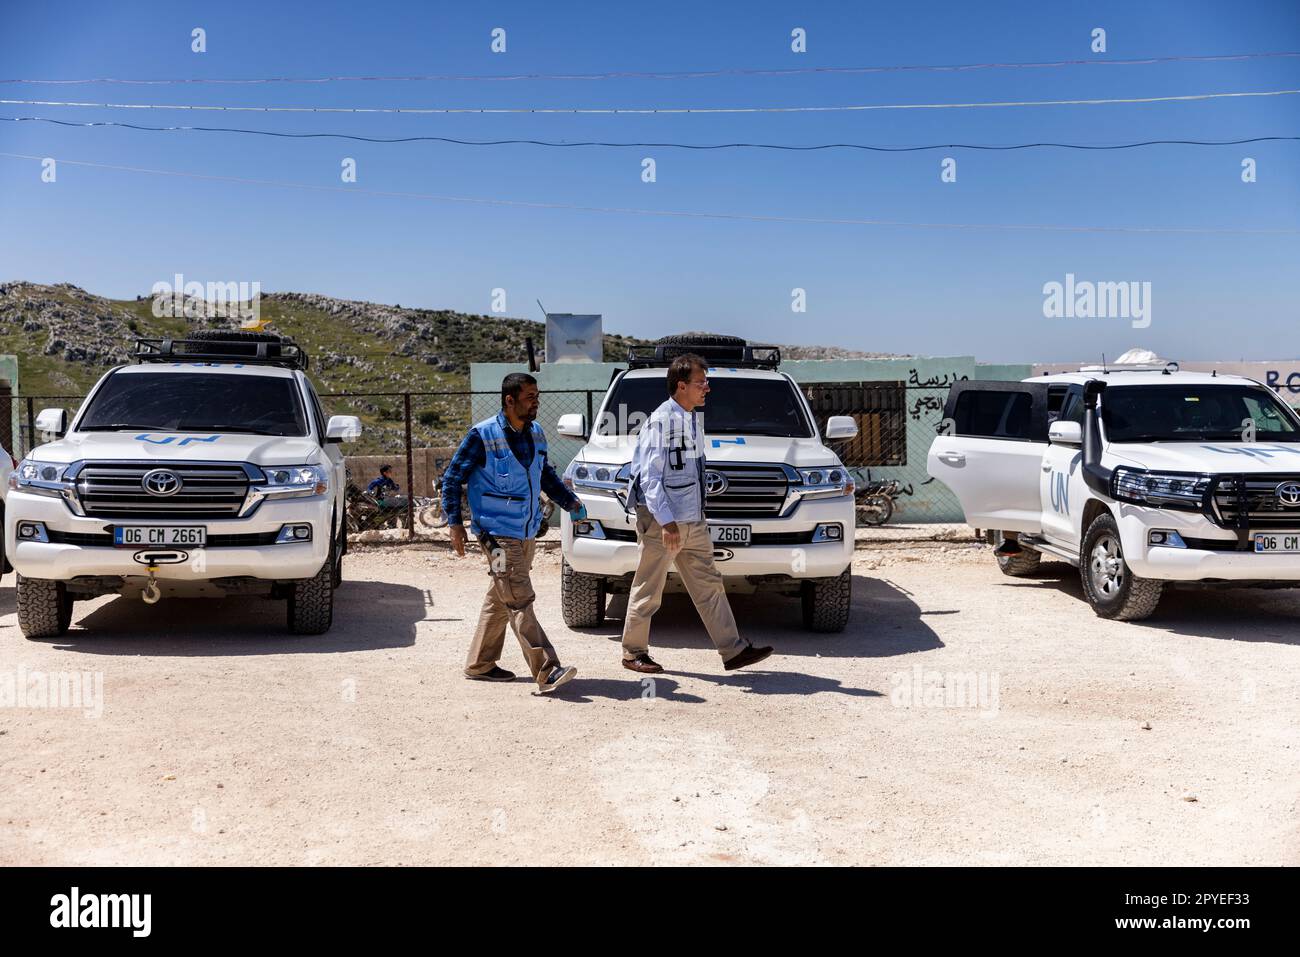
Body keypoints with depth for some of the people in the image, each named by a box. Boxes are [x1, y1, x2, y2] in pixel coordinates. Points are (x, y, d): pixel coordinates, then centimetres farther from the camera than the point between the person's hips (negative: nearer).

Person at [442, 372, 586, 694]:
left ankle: (480, 664, 27)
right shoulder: (483, 435, -10)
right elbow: (452, 478, -4)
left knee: (500, 599, 15)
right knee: (519, 601, -12)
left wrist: (569, 500, 8)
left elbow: (546, 474, 23)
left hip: (527, 532, 7)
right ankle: (547, 671, -16)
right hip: (498, 532, -7)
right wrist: (454, 523, -9)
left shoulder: (535, 433, 9)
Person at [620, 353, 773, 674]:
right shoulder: (661, 420, -16)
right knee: (648, 590, 4)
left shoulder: (692, 419, 11)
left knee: (709, 584, 9)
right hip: (662, 522, -8)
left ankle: (733, 651, 13)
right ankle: (634, 653, 19)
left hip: (693, 521, 9)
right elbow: (650, 476, -19)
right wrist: (666, 522, -23)